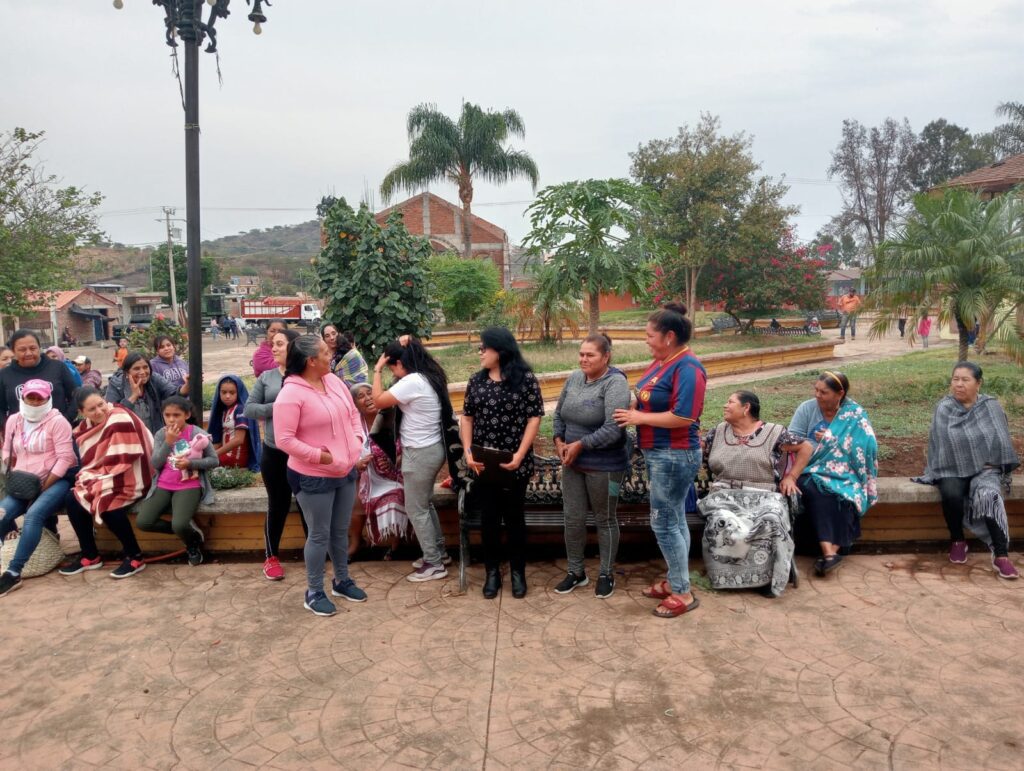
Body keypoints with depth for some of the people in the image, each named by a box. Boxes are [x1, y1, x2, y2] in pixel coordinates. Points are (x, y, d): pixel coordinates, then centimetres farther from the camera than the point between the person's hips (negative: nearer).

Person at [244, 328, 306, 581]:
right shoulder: (266, 377, 4)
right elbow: (248, 409, 0)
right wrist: (276, 408, -14)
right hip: (274, 452, 2)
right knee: (278, 505, 13)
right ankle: (271, 557, 28)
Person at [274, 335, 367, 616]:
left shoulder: (333, 381, 3)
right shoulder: (291, 393, -20)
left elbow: (353, 413, 15)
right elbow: (284, 439, -22)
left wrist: (357, 438, 0)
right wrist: (319, 456, -23)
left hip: (345, 472, 7)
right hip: (313, 477, -7)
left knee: (341, 531, 19)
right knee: (320, 535, 4)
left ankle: (342, 580, 37)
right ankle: (314, 593, 21)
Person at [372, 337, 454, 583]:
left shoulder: (412, 382, -23)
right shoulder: (428, 377, 6)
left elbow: (378, 401, -16)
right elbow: (390, 400, 13)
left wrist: (377, 369, -8)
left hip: (420, 453, -10)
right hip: (431, 449, 10)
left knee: (416, 510, 5)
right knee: (424, 505, 22)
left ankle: (434, 564, 14)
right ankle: (439, 554, 33)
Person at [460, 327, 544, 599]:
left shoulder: (525, 379, -7)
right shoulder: (476, 381, 6)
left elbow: (534, 418, -8)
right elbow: (467, 417, 9)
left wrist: (519, 455, -16)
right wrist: (468, 451, -4)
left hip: (515, 464, -3)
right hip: (483, 463, 3)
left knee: (514, 518, 9)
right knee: (488, 518, 10)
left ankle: (518, 572, 24)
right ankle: (492, 572, 24)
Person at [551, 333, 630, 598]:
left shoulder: (615, 383, -16)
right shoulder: (574, 378, 4)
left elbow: (613, 429, -25)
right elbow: (559, 414, 15)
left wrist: (580, 444, -20)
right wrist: (559, 441, -1)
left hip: (603, 466, -6)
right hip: (572, 463, 6)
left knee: (605, 520, 10)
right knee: (573, 519, 12)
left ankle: (606, 574, 26)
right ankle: (575, 571, 28)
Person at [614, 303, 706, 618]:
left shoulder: (687, 367, -21)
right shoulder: (661, 361, 8)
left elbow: (683, 417, -27)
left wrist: (639, 418, -19)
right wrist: (634, 411, -1)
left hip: (674, 456, -9)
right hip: (659, 454, 9)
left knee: (664, 523, -2)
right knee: (674, 520, 17)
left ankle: (683, 594, 11)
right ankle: (675, 582, 30)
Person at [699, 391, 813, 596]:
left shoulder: (773, 432, 7)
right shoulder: (719, 431, 17)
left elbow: (806, 448, 12)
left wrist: (791, 476, 6)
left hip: (763, 497, -1)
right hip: (725, 495, 2)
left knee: (771, 521, -36)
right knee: (721, 522, -34)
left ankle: (769, 576, -16)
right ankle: (725, 575, -17)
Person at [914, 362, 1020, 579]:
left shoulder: (991, 406, 0)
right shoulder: (943, 408, -1)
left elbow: (999, 440, 3)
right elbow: (940, 442, -1)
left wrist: (989, 465, -5)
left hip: (985, 468, 0)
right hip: (953, 469, 0)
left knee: (988, 495, -32)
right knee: (951, 495, -30)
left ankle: (1001, 556, -28)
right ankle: (957, 541, -3)